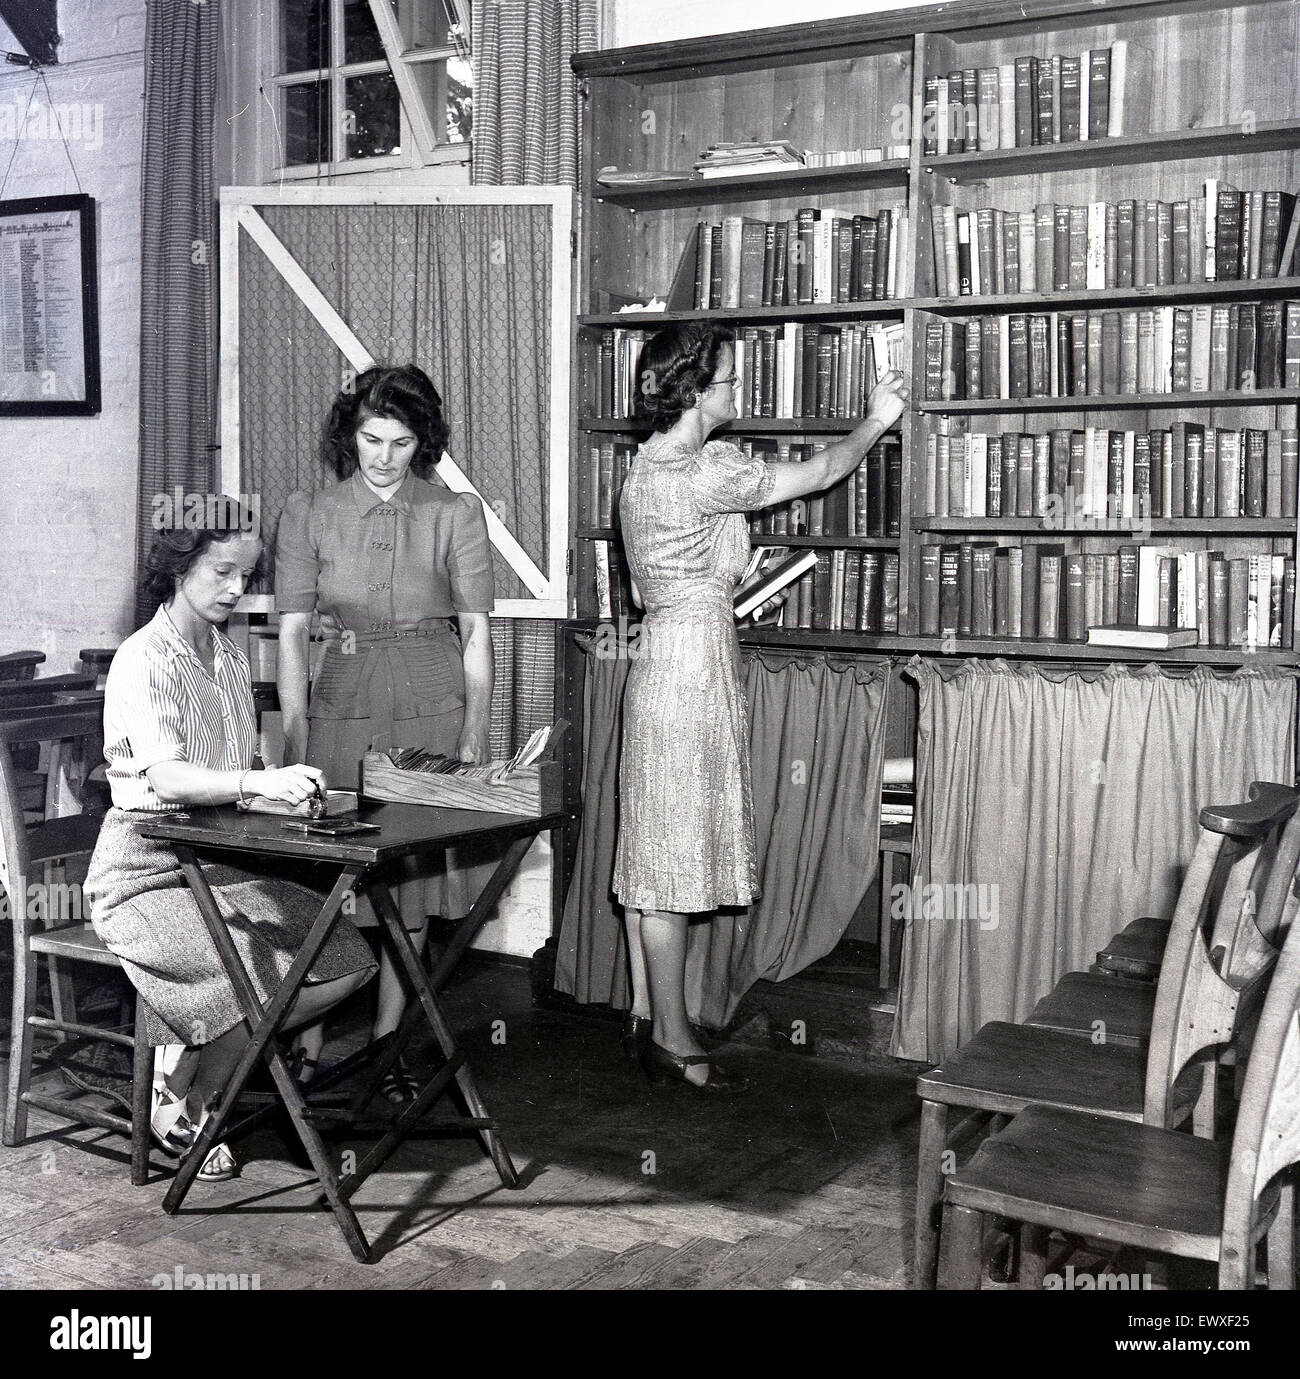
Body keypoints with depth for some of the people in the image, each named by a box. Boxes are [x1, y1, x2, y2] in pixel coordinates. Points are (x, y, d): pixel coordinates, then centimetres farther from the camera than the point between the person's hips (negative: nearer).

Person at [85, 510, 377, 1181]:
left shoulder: (231, 655, 13)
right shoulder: (145, 660, -13)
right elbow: (165, 777, -29)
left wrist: (287, 788, -2)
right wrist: (259, 782, -45)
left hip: (220, 863, 8)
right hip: (146, 875, -8)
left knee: (351, 957, -7)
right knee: (273, 982, -25)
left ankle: (197, 1057, 6)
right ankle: (178, 1107, 2)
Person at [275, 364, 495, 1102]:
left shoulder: (457, 513, 2)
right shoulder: (309, 513, 5)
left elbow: (477, 633, 1)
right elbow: (293, 633, 3)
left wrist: (474, 737, -4)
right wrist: (295, 742, -3)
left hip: (433, 709, 0)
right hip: (343, 706, 1)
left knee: (413, 876, 5)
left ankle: (385, 1042, 17)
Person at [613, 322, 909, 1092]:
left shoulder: (647, 466, 12)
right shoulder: (707, 471, -16)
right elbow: (821, 473, -6)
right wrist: (876, 422, 10)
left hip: (661, 660, 10)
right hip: (696, 662, -10)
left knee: (653, 856, 13)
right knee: (674, 858, -2)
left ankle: (645, 1019, 23)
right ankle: (671, 1037, 9)